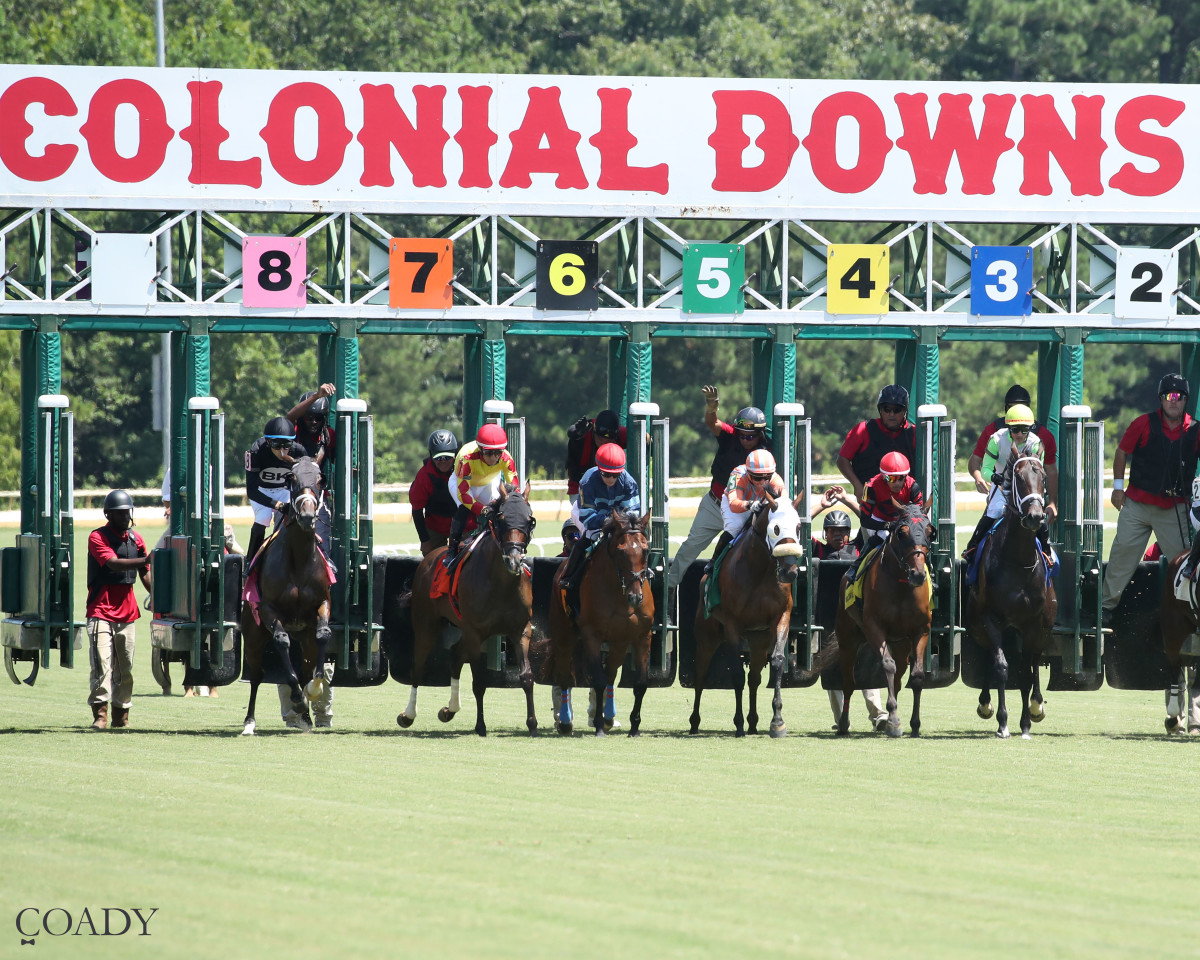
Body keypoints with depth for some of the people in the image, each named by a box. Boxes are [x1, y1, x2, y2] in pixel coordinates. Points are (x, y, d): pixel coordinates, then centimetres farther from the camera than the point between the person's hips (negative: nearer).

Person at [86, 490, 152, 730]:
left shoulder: (135, 539, 13)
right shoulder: (97, 537, -5)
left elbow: (144, 574, 18)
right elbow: (114, 564, -21)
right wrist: (145, 560, -32)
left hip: (127, 613, 5)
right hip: (101, 612, -5)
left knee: (125, 667, 6)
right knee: (102, 664, -13)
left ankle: (121, 715, 13)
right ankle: (100, 714, -14)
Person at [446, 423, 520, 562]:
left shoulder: (506, 459, -31)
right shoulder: (467, 458, -41)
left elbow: (514, 487, -27)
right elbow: (463, 493, -39)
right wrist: (481, 509, -52)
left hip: (490, 483, 4)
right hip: (463, 481, -4)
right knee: (464, 509, -27)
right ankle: (452, 550, -18)